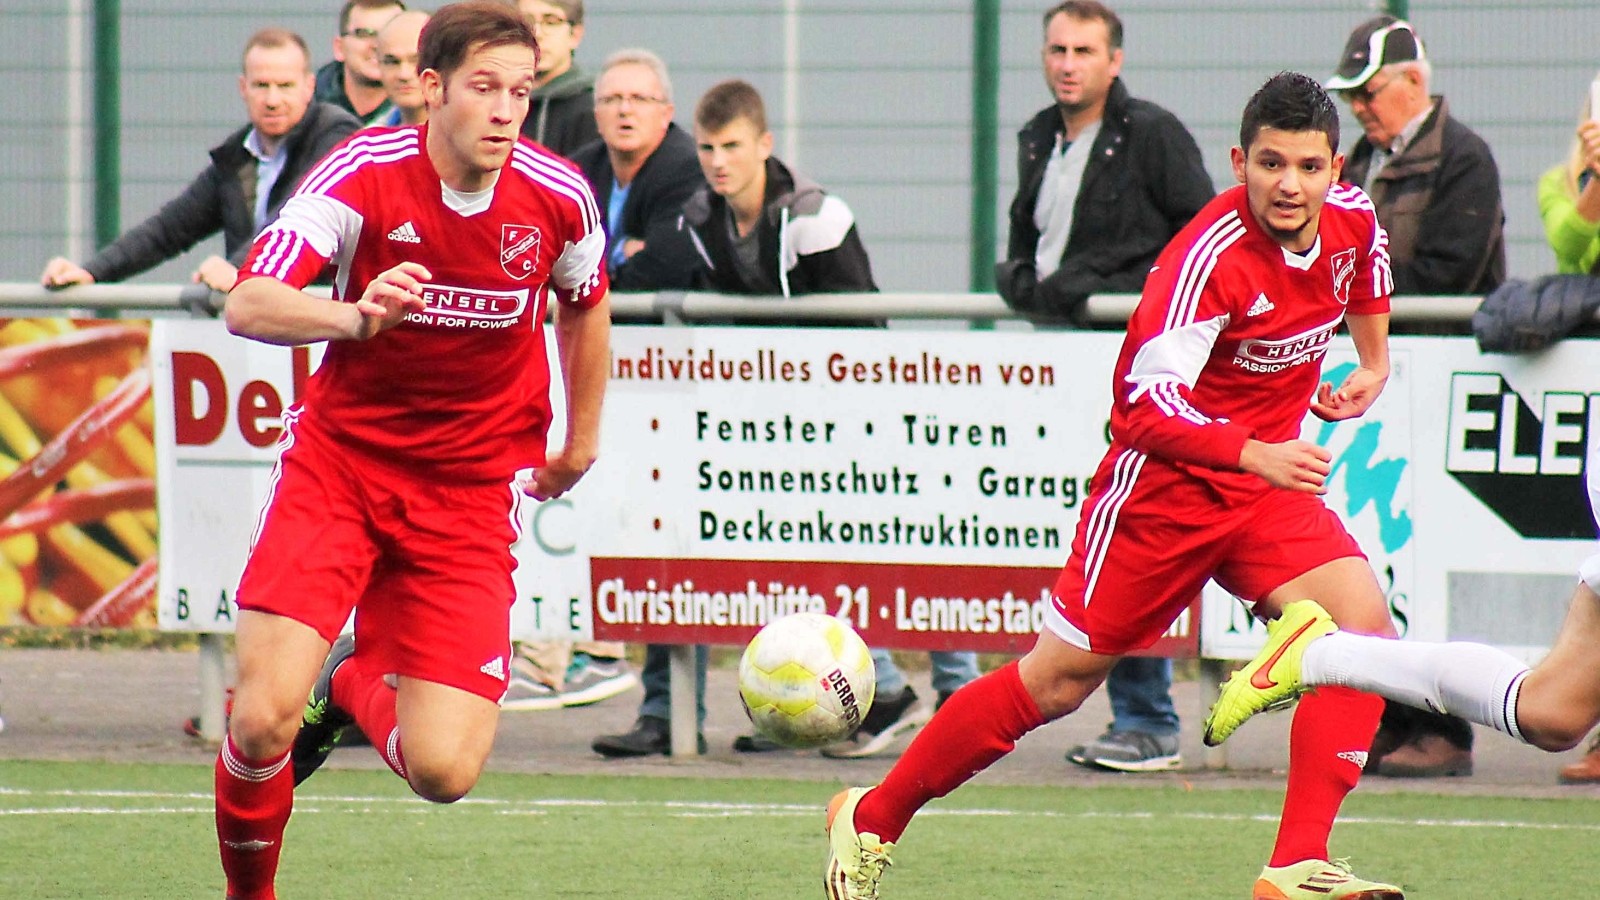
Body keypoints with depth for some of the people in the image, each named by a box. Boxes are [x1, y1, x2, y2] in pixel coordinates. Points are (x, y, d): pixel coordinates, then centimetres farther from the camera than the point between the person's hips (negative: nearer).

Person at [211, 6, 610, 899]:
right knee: (263, 717, -19)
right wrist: (357, 316, -44)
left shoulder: (559, 197, -8)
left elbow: (585, 306, 15)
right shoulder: (365, 173, -16)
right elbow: (248, 306, -25)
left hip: (473, 490, 2)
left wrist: (581, 445, 24)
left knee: (444, 772, -11)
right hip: (340, 458, -2)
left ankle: (352, 686, 27)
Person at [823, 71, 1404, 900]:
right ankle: (871, 820, 19)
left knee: (1362, 622, -18)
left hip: (1270, 475, 6)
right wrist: (1255, 454, -44)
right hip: (1164, 480, -6)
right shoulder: (1212, 255, -27)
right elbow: (1151, 400, -34)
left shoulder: (1353, 222, -5)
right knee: (1058, 679, 1)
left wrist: (1373, 365, 23)